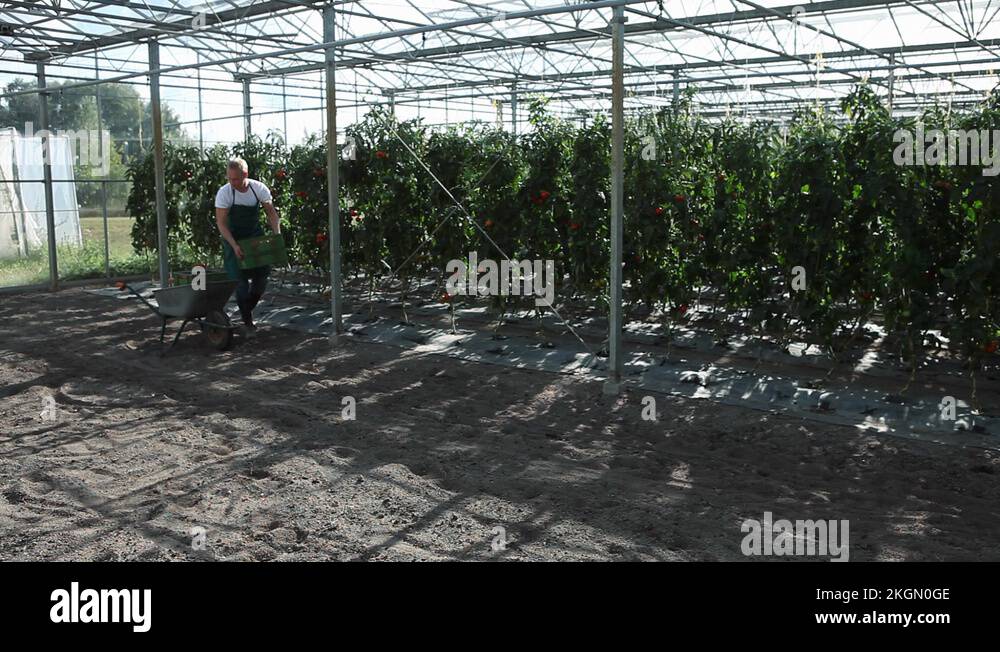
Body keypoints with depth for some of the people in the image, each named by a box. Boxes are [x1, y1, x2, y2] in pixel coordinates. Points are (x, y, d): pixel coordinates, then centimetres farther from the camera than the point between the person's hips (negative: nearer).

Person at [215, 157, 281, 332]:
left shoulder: (259, 188, -14)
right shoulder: (224, 193, -21)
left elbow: (271, 212, -4)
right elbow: (221, 223, -21)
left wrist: (277, 234, -20)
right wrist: (234, 246, -32)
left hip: (255, 234, 3)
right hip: (233, 237, -3)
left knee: (262, 273, 1)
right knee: (240, 278, -7)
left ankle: (248, 308, 25)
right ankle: (247, 319, 6)